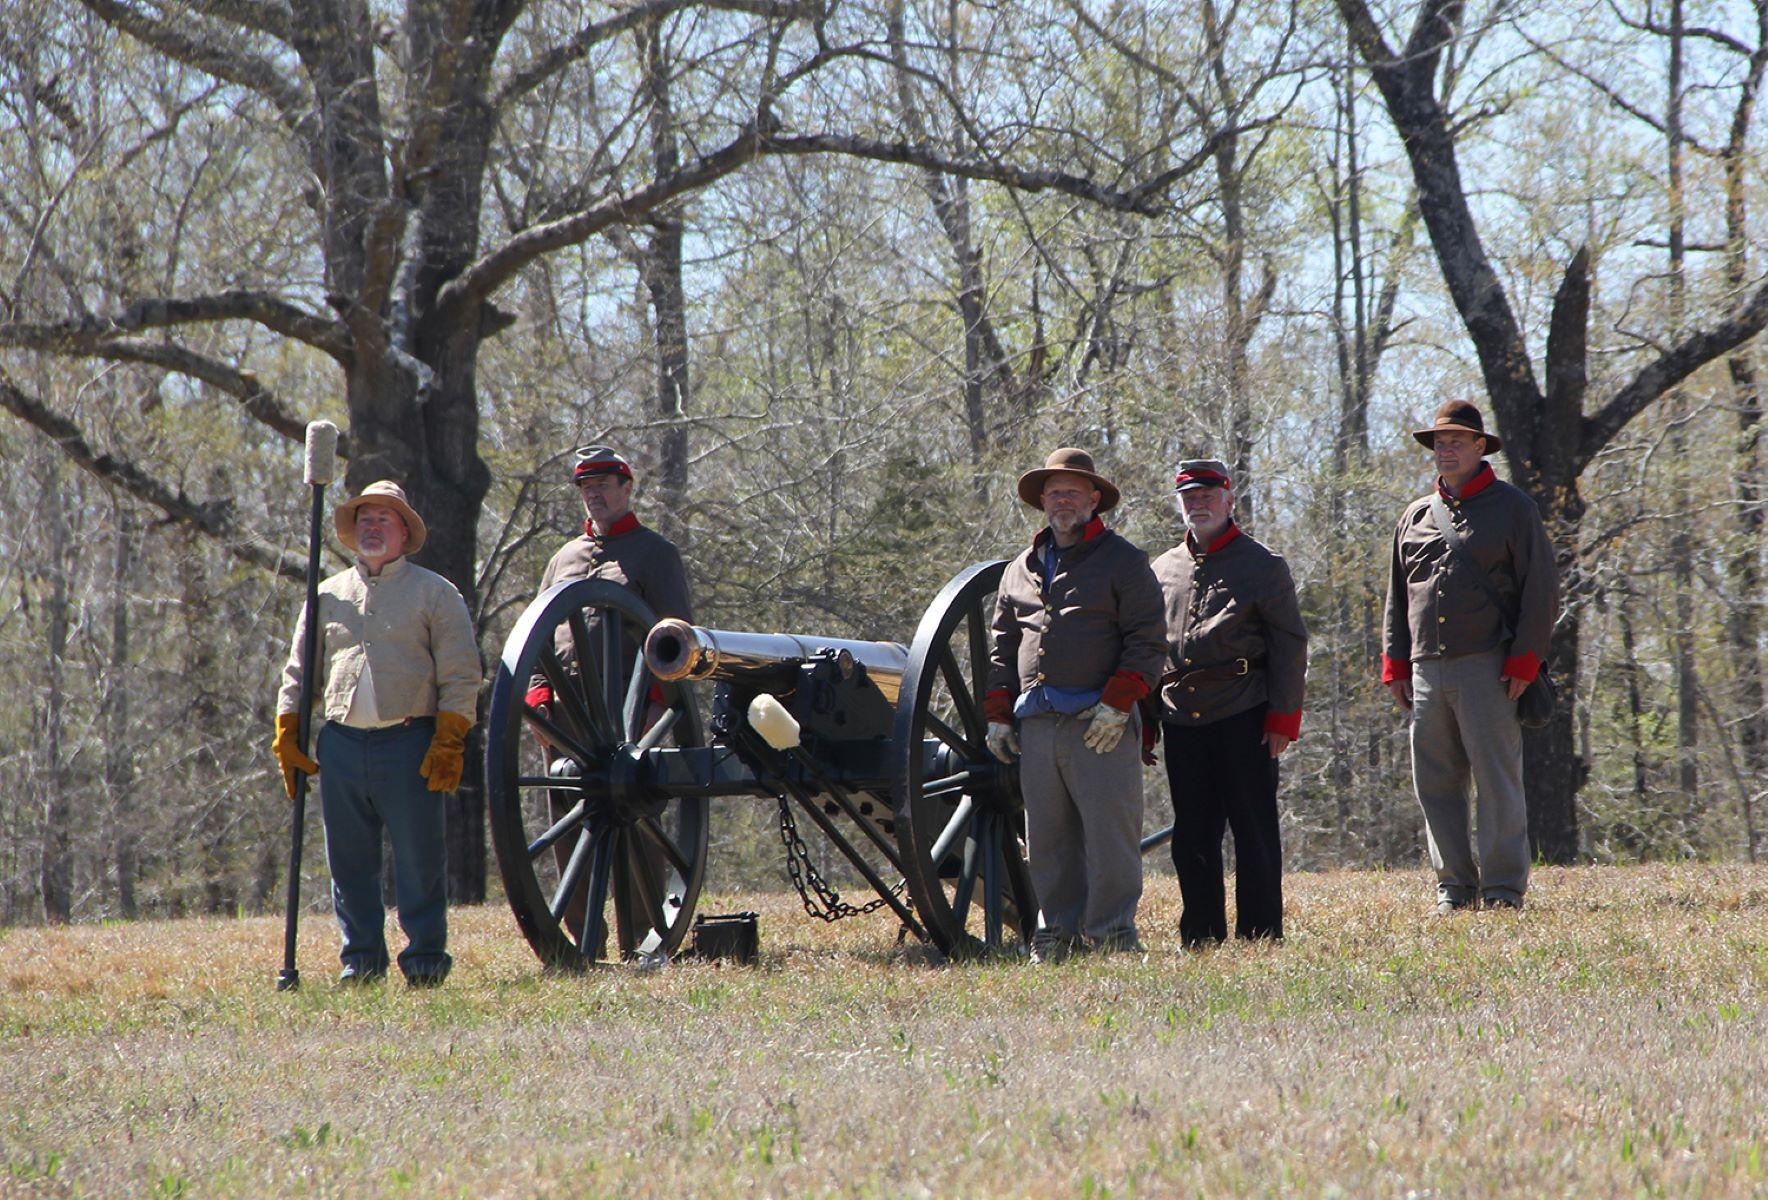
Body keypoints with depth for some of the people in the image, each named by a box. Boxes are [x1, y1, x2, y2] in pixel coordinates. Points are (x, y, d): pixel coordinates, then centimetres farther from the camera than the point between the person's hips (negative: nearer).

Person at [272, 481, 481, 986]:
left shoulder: (435, 593, 6)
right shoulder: (328, 596, 17)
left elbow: (461, 678, 1)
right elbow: (298, 675, 20)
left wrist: (448, 745, -8)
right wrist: (286, 738, 9)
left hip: (408, 742, -4)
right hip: (341, 743, 4)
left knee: (418, 859, -3)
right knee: (349, 861, 5)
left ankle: (425, 957, 3)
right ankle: (360, 958, 13)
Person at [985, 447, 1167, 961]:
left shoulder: (1123, 561, 4)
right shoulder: (1021, 569, 20)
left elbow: (1147, 643, -3)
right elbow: (1003, 648, 24)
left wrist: (1117, 704, -13)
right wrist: (998, 714, 14)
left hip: (1100, 724, -5)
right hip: (1036, 722, 5)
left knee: (1109, 829, -7)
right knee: (1048, 837, 6)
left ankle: (1112, 933, -2)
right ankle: (1056, 936, 11)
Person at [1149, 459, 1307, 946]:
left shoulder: (1262, 565, 1)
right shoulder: (1163, 570, 15)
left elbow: (1290, 644, -2)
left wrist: (1283, 717, -9)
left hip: (1243, 719, -5)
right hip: (1181, 719, 5)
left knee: (1254, 831, -1)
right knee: (1192, 834, 7)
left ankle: (1261, 937, 4)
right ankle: (1201, 938, 13)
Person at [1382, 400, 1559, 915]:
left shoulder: (1512, 508, 3)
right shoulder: (1416, 516, 18)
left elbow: (1541, 591, -1)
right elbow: (1397, 597, 22)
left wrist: (1523, 661, -9)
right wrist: (1395, 664, 13)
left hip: (1488, 668, -5)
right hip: (1427, 669, 5)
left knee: (1497, 780, -5)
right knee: (1435, 783, 4)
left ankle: (1504, 888, -2)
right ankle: (1454, 887, 10)